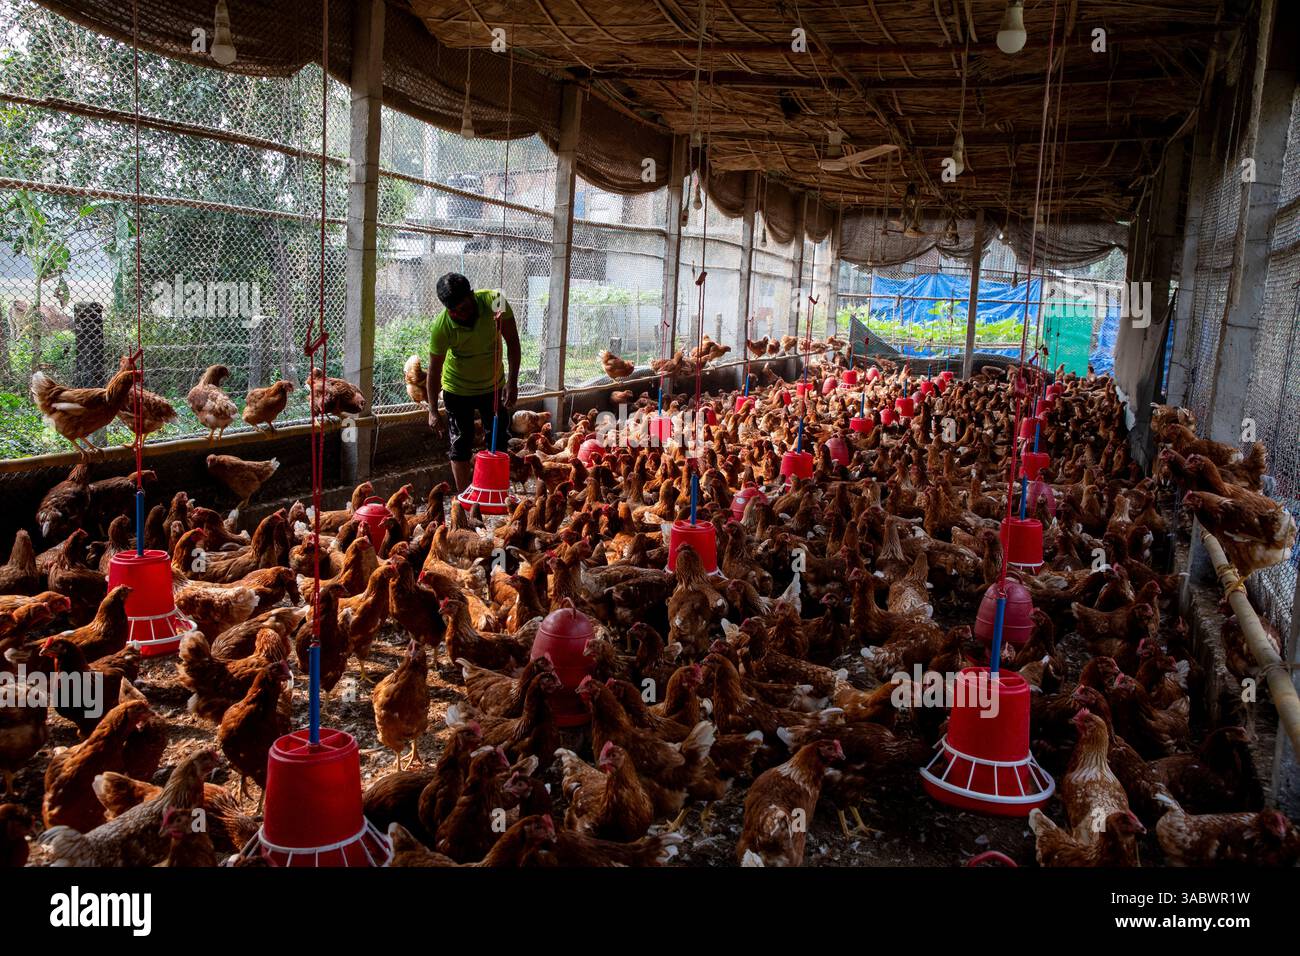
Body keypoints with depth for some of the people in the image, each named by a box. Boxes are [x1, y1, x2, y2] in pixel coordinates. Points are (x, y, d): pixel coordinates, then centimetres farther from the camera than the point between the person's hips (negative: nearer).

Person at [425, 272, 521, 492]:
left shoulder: (494, 301, -24)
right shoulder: (441, 327, -27)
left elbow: (512, 341, -14)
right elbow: (434, 370, -18)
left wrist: (512, 381, -19)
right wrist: (433, 411, -18)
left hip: (493, 384, 3)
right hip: (458, 389, -2)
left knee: (499, 442, 7)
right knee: (461, 446, 0)